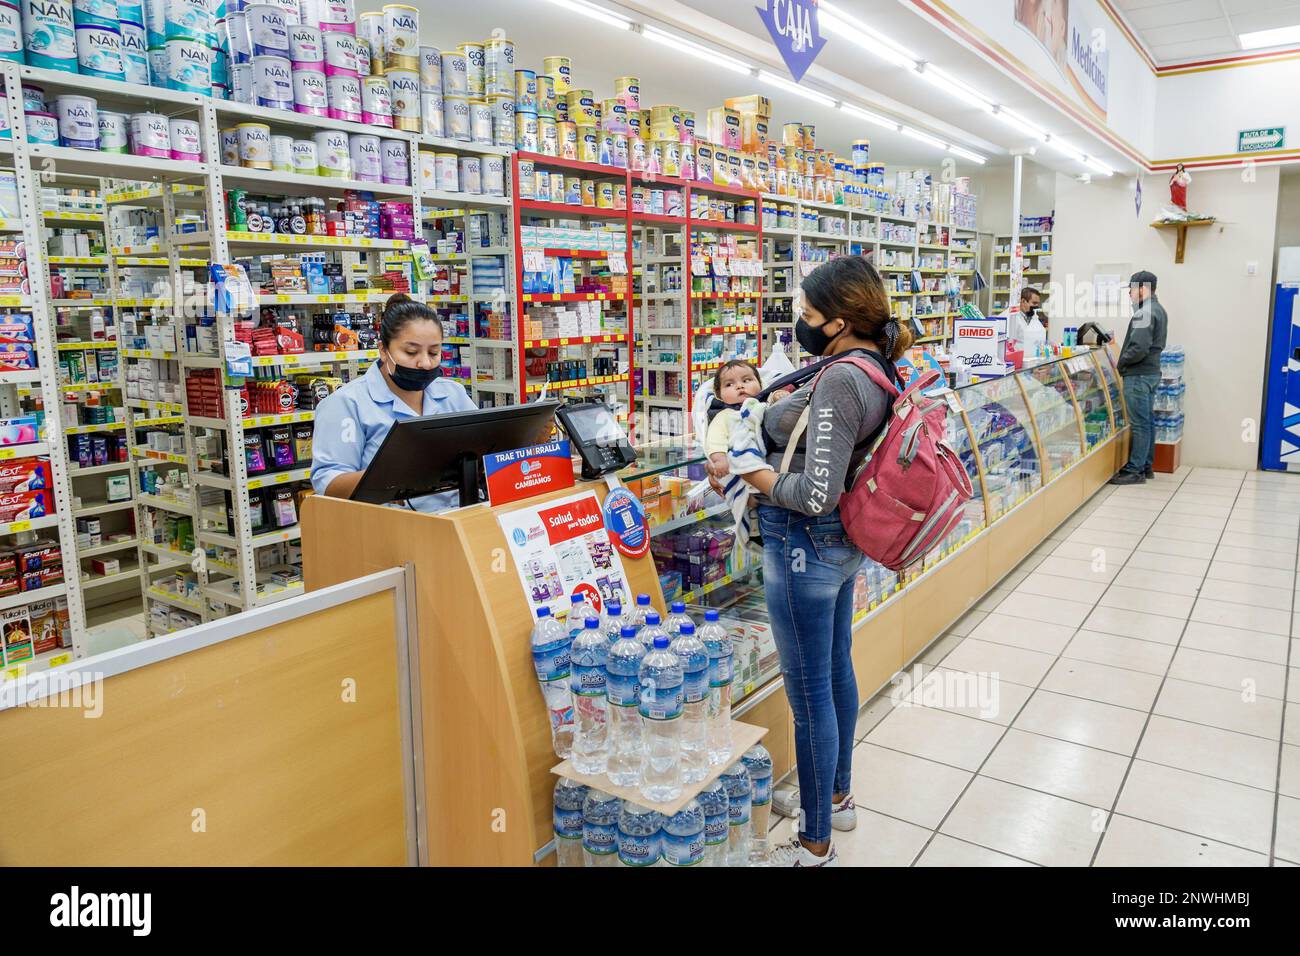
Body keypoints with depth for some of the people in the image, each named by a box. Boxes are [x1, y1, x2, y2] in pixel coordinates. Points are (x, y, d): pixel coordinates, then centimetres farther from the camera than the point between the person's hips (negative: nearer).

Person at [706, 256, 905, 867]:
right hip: (843, 541, 10)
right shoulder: (877, 368, 5)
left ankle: (815, 847, 20)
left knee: (809, 689, 2)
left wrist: (744, 472, -15)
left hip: (806, 545, -10)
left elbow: (815, 496, -27)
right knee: (835, 667, 23)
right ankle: (836, 797, 44)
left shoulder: (838, 379, -25)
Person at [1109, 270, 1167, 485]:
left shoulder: (1144, 313, -18)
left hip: (1138, 375, -10)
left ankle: (1135, 470, -2)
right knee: (1147, 421, 14)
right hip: (1151, 371, 10)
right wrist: (1125, 361, 11)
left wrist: (1120, 363, -10)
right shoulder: (1158, 310, 16)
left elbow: (1139, 348, -25)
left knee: (1139, 423, -6)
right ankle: (1146, 466, 22)